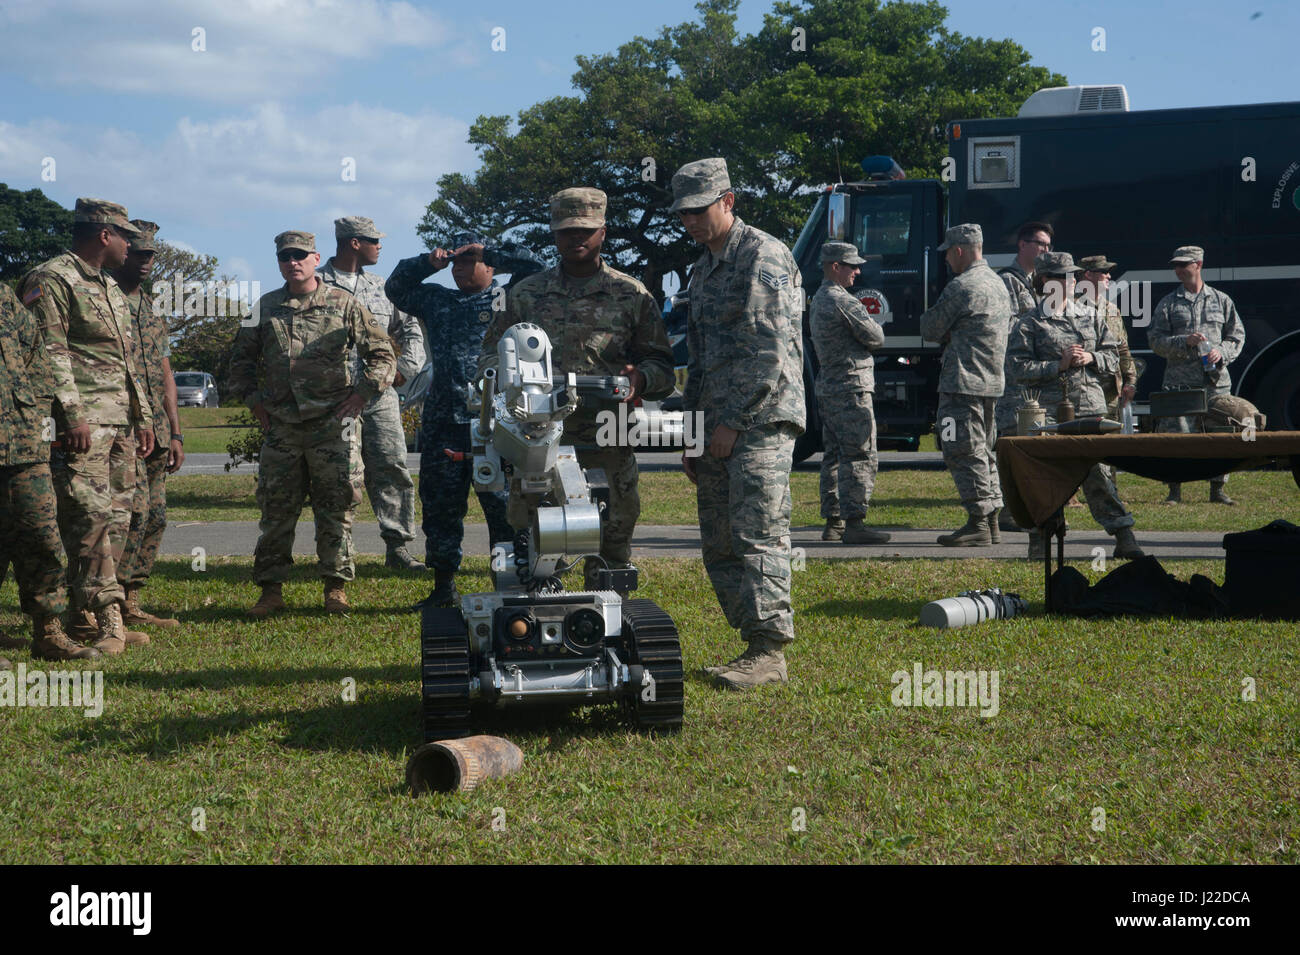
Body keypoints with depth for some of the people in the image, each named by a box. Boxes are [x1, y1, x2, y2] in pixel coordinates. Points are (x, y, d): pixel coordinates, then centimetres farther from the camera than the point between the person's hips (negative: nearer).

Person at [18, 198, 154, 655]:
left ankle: (83, 614, 11)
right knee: (91, 518, -12)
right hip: (83, 423, -9)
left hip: (121, 424, 9)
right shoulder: (51, 280, -5)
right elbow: (51, 355, -13)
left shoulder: (110, 288, 23)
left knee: (116, 521, 6)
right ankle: (109, 620, -14)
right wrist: (73, 416, -18)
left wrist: (143, 418, 21)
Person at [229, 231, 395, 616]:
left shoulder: (343, 305, 3)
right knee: (276, 508, 3)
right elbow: (241, 358, 22)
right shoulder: (265, 308, 11)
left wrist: (362, 392, -3)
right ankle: (271, 588, 10)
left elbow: (383, 354, 6)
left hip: (333, 425, -2)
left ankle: (336, 586, 10)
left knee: (336, 508, 0)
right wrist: (252, 398, 11)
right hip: (281, 427, 2)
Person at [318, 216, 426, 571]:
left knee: (393, 467, -3)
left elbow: (410, 328, 27)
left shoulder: (380, 288, 20)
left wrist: (406, 367, 12)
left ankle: (397, 546, 1)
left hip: (380, 395, 5)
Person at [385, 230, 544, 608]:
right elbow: (395, 288, 24)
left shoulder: (508, 297, 9)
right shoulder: (437, 300, 23)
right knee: (440, 503, 8)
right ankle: (444, 585, 16)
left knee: (502, 503, -7)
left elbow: (535, 268, -2)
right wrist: (426, 263, 10)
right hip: (442, 419, 5)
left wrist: (490, 252, -1)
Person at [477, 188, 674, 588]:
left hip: (607, 448, -1)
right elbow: (492, 348, 21)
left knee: (610, 549, 0)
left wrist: (640, 379, -12)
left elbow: (661, 364, 10)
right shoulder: (526, 294, 16)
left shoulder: (633, 296, 11)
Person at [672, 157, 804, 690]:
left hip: (760, 421, -9)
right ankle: (753, 643, 12)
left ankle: (769, 652, -12)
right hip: (717, 426, 9)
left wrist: (733, 423, -14)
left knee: (759, 534, -13)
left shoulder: (762, 257, -7)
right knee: (719, 545, 7)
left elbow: (769, 351, -15)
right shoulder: (702, 271, 21)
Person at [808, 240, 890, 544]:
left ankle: (833, 522, 15)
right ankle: (853, 523, -12)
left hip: (828, 386, 10)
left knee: (835, 456, 12)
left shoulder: (817, 300, 17)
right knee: (860, 456, -9)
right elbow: (876, 337, -13)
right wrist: (872, 322, 8)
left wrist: (863, 319, 5)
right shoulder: (842, 301, -15)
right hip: (851, 387, -10)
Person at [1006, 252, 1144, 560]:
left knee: (1097, 471, -3)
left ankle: (1124, 538, -2)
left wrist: (1091, 358, -3)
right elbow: (1019, 369, -5)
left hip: (1091, 406, 2)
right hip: (1050, 410, -2)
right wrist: (1059, 365, -11)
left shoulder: (1090, 316, 16)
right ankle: (1038, 541, 11)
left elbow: (1114, 357, 18)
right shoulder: (1030, 324, 3)